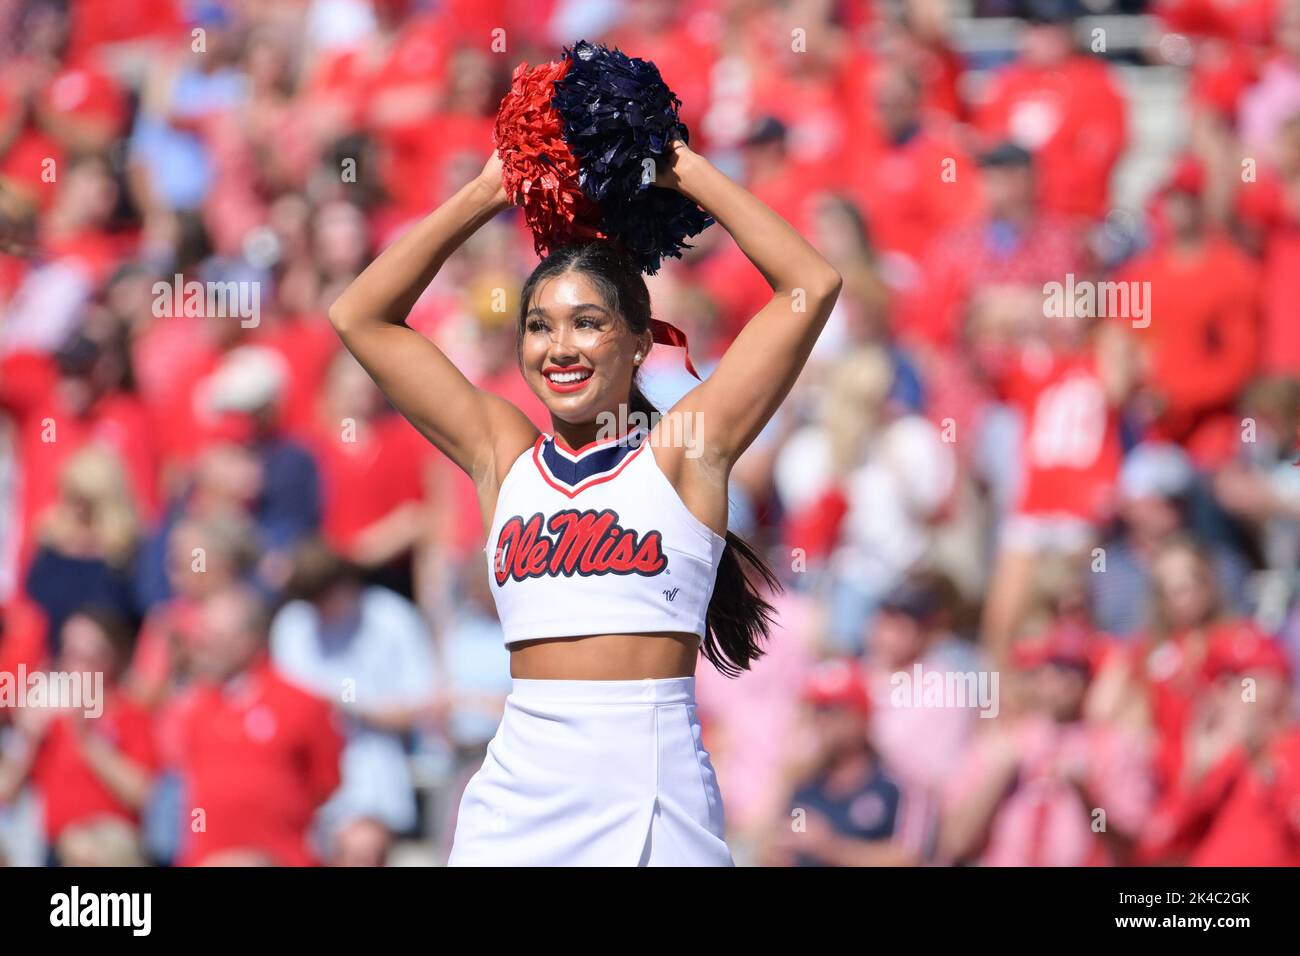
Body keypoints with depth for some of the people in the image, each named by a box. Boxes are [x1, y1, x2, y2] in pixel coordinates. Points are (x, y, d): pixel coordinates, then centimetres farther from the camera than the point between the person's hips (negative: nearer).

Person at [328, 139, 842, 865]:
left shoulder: (680, 452, 6)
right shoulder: (504, 456, 13)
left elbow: (813, 286, 3)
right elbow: (361, 317, 18)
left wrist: (691, 175, 9)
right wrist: (487, 195, 17)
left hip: (657, 792, -2)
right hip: (522, 796, 2)